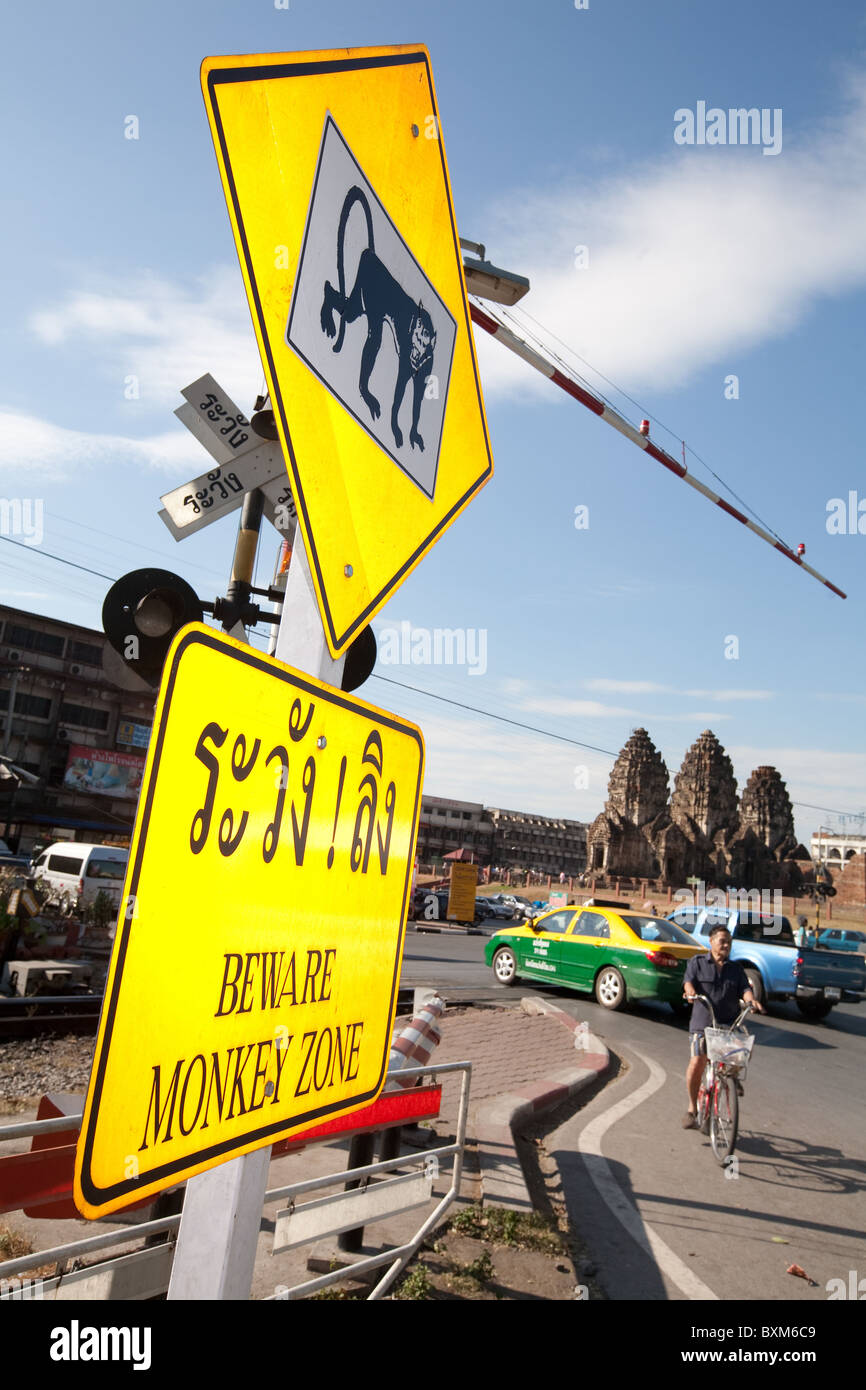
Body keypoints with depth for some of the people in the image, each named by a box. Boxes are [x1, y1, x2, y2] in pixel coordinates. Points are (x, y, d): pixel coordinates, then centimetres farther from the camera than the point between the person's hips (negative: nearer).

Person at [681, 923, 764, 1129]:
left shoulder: (736, 968, 18)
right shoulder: (697, 963, 10)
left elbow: (745, 988, 5)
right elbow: (688, 981, -4)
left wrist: (751, 999, -18)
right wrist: (691, 992, -28)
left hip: (730, 1024, 3)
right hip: (702, 1022, -3)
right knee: (697, 1062, -15)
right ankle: (692, 1108, 1)